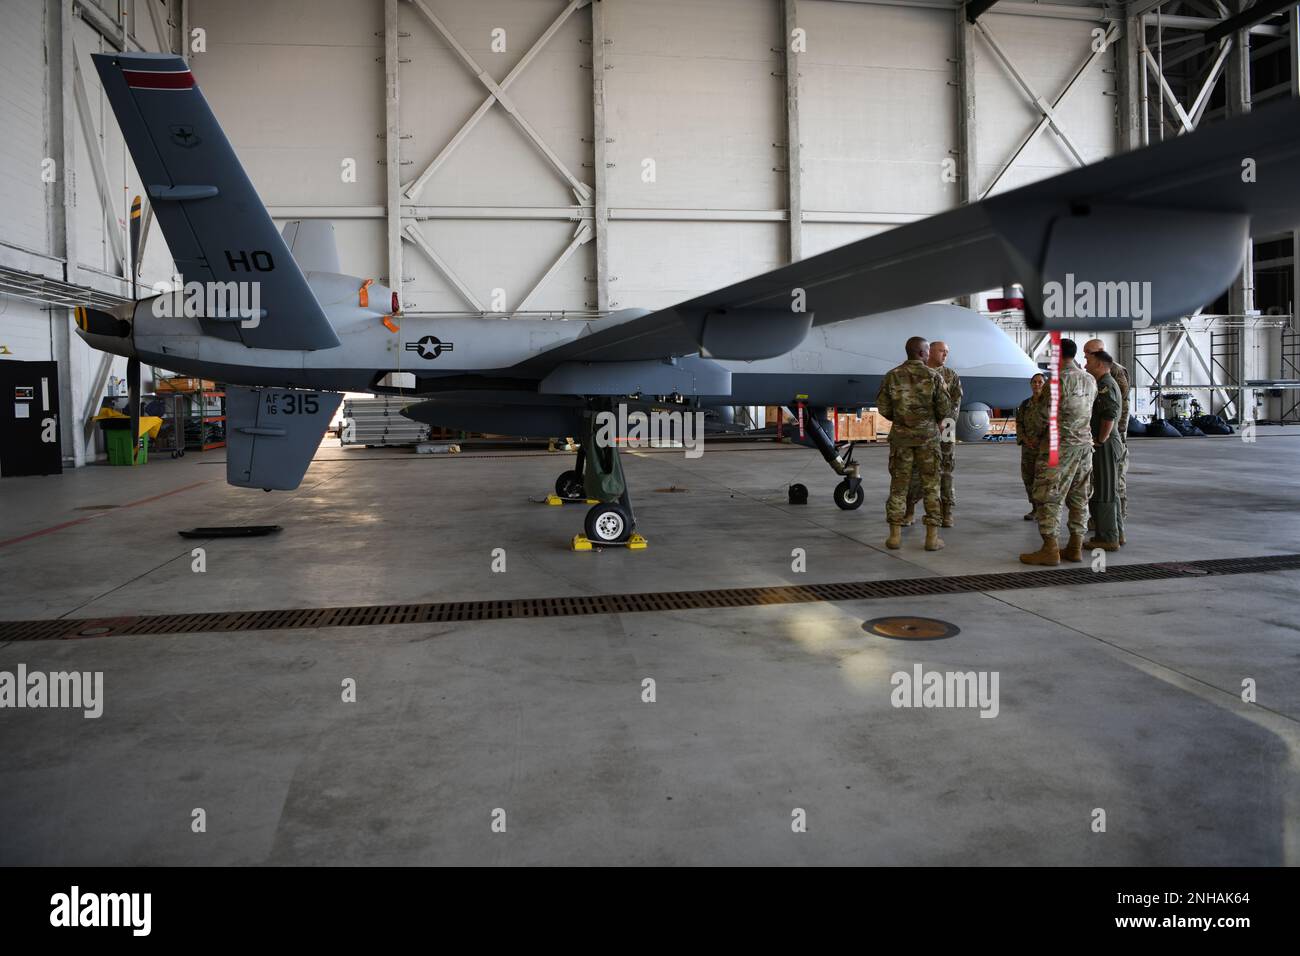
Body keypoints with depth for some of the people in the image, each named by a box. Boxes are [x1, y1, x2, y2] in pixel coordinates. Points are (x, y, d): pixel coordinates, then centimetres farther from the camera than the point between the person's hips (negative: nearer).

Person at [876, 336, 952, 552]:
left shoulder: (891, 376, -2)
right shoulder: (933, 377, -7)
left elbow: (883, 408, -1)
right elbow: (945, 409, -6)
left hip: (901, 435, 2)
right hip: (927, 436, -2)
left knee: (898, 485, 7)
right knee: (930, 485, 5)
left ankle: (895, 536, 5)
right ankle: (932, 537, 3)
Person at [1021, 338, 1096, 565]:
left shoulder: (1060, 379, -13)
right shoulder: (1090, 380, 9)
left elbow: (1047, 411, -11)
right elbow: (1089, 408, 17)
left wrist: (1041, 399, 8)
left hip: (1060, 444, -8)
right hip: (1085, 443, 8)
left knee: (1048, 496, -4)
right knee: (1078, 497, 11)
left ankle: (1050, 549, -6)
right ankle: (1075, 547, 14)